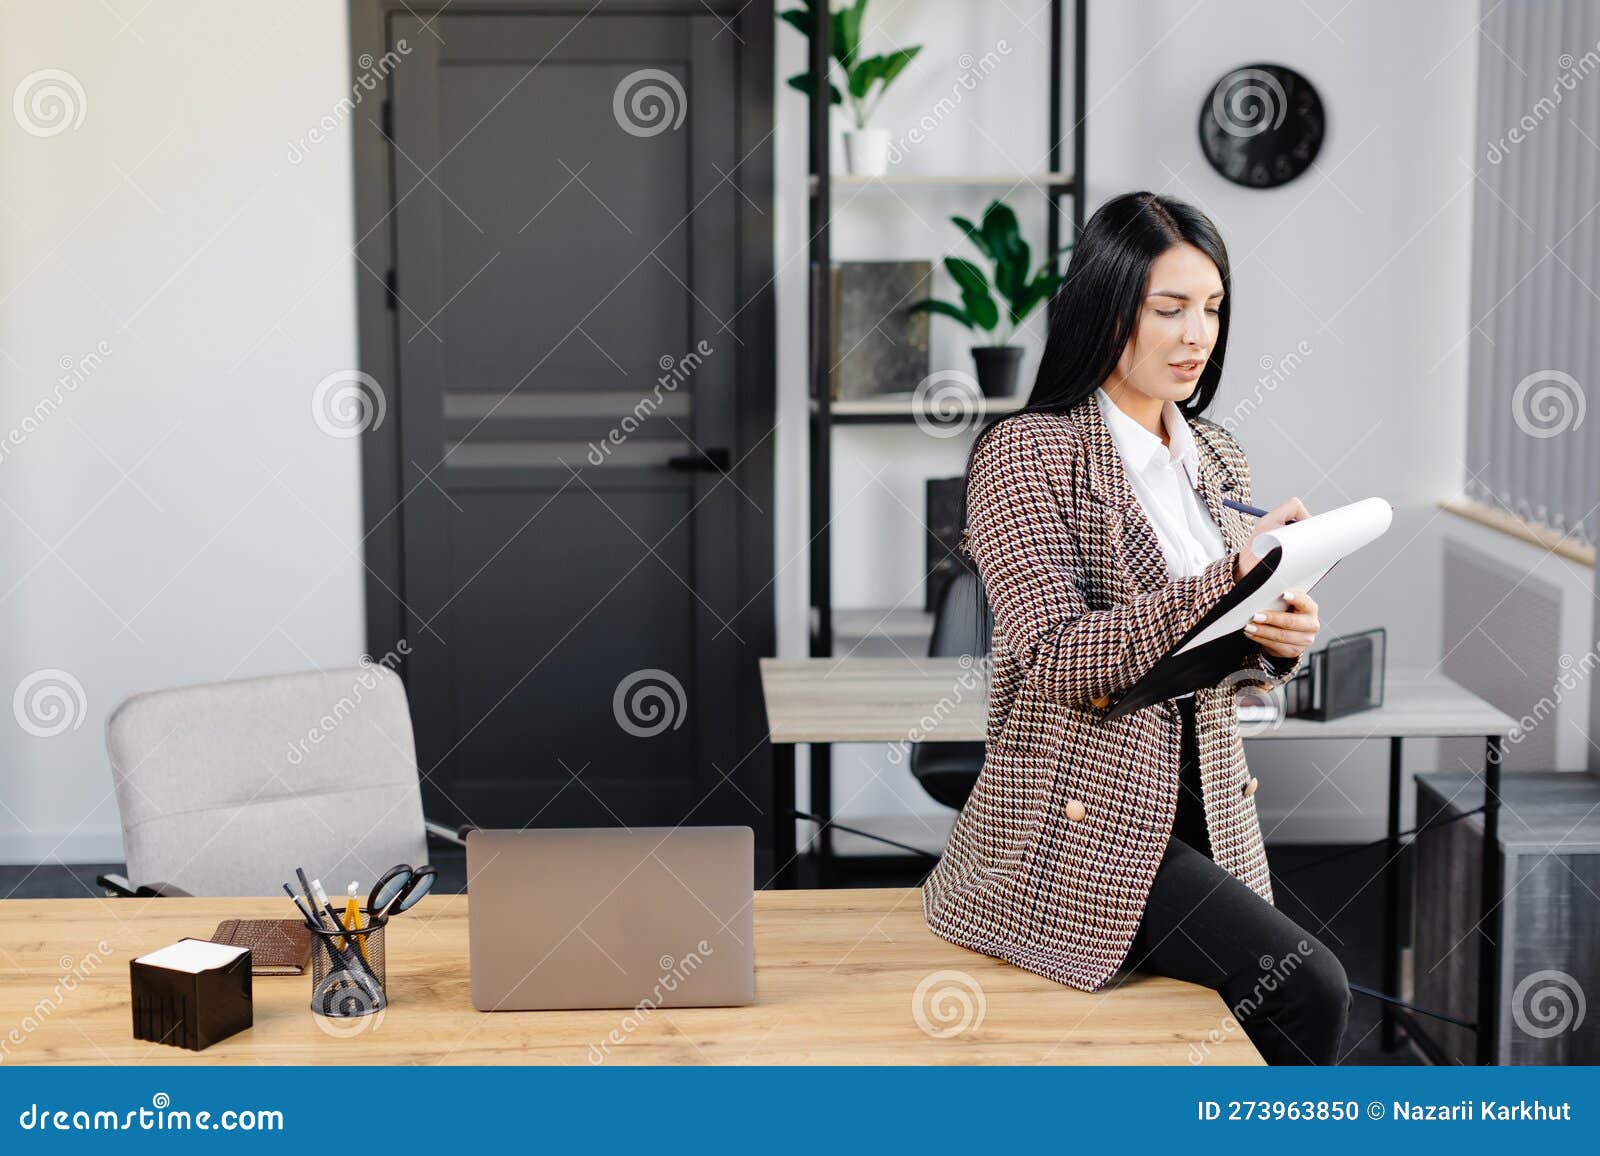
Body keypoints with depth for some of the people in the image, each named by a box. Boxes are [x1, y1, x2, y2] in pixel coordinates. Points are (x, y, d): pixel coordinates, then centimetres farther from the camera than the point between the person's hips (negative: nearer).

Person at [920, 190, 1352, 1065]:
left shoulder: (1216, 460, 12)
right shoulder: (1024, 454, -9)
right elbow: (1058, 657, -19)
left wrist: (1278, 640, -6)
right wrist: (1227, 585, -28)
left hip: (1205, 807, 7)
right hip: (1079, 821, -7)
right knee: (1304, 989, -19)